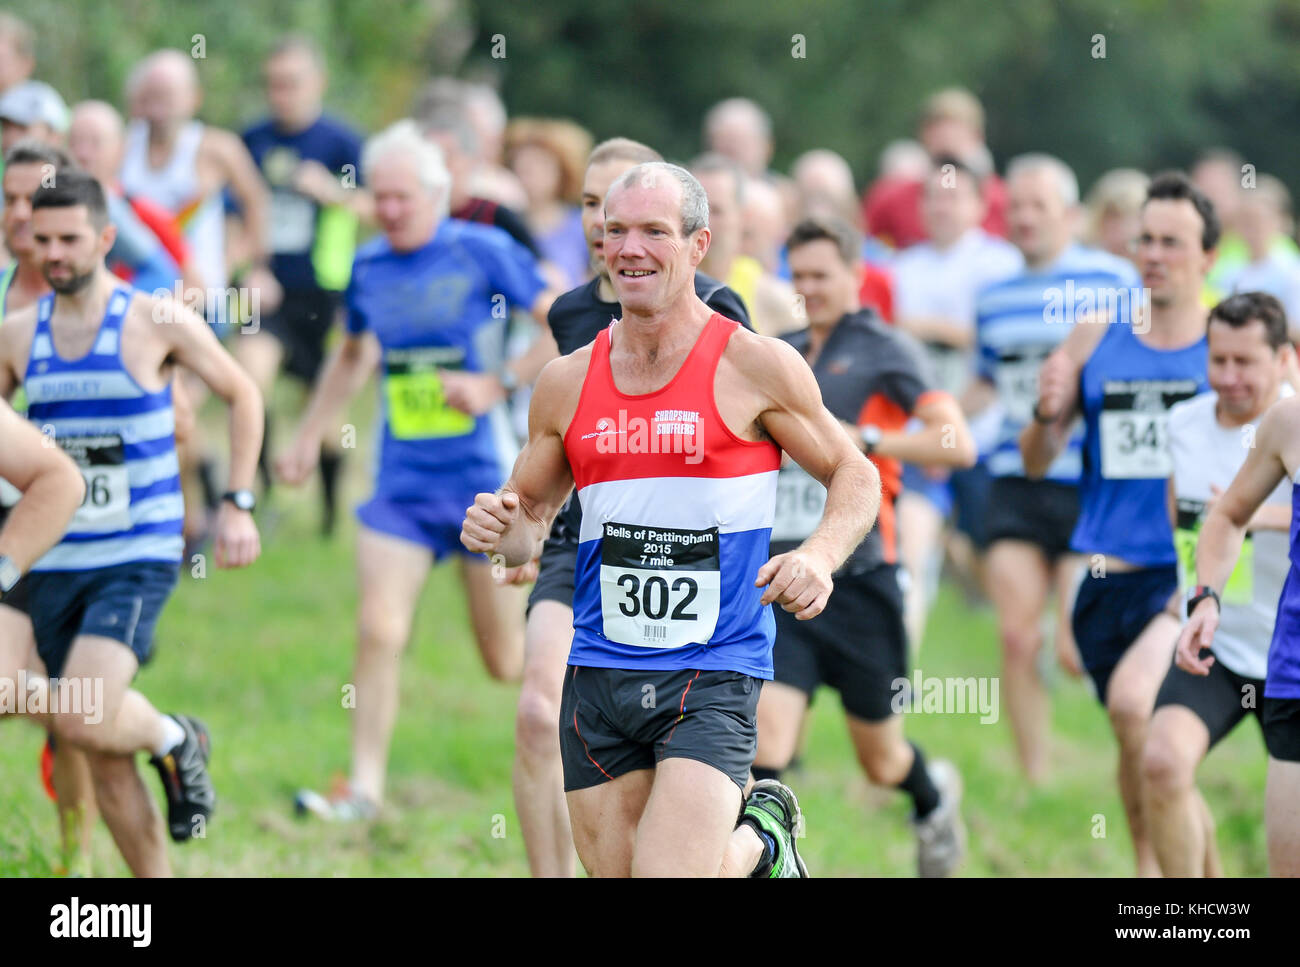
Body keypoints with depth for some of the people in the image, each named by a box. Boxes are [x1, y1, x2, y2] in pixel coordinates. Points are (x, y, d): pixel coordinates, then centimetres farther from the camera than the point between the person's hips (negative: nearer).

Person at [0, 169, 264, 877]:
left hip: (137, 560, -4)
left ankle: (175, 740, 7)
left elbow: (241, 394, 7)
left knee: (82, 723, -24)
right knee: (103, 760, 5)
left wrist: (238, 504, 2)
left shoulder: (157, 321, -5)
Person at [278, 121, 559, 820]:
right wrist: (309, 436, 24)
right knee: (378, 631, -11)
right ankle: (365, 786, -5)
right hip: (401, 483, 4)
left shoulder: (484, 253, -9)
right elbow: (351, 356, 25)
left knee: (507, 660, 4)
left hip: (482, 477, -4)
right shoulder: (368, 268, 6)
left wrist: (498, 384, -18)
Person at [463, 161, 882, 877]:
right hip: (598, 675, 5)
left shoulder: (756, 367, -3)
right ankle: (749, 844, 37)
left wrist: (821, 555, -14)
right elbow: (531, 516, 20)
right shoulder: (567, 382, 8)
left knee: (667, 873, -18)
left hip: (714, 673, -4)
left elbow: (855, 476, 6)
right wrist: (499, 531, -4)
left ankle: (761, 834, 16)